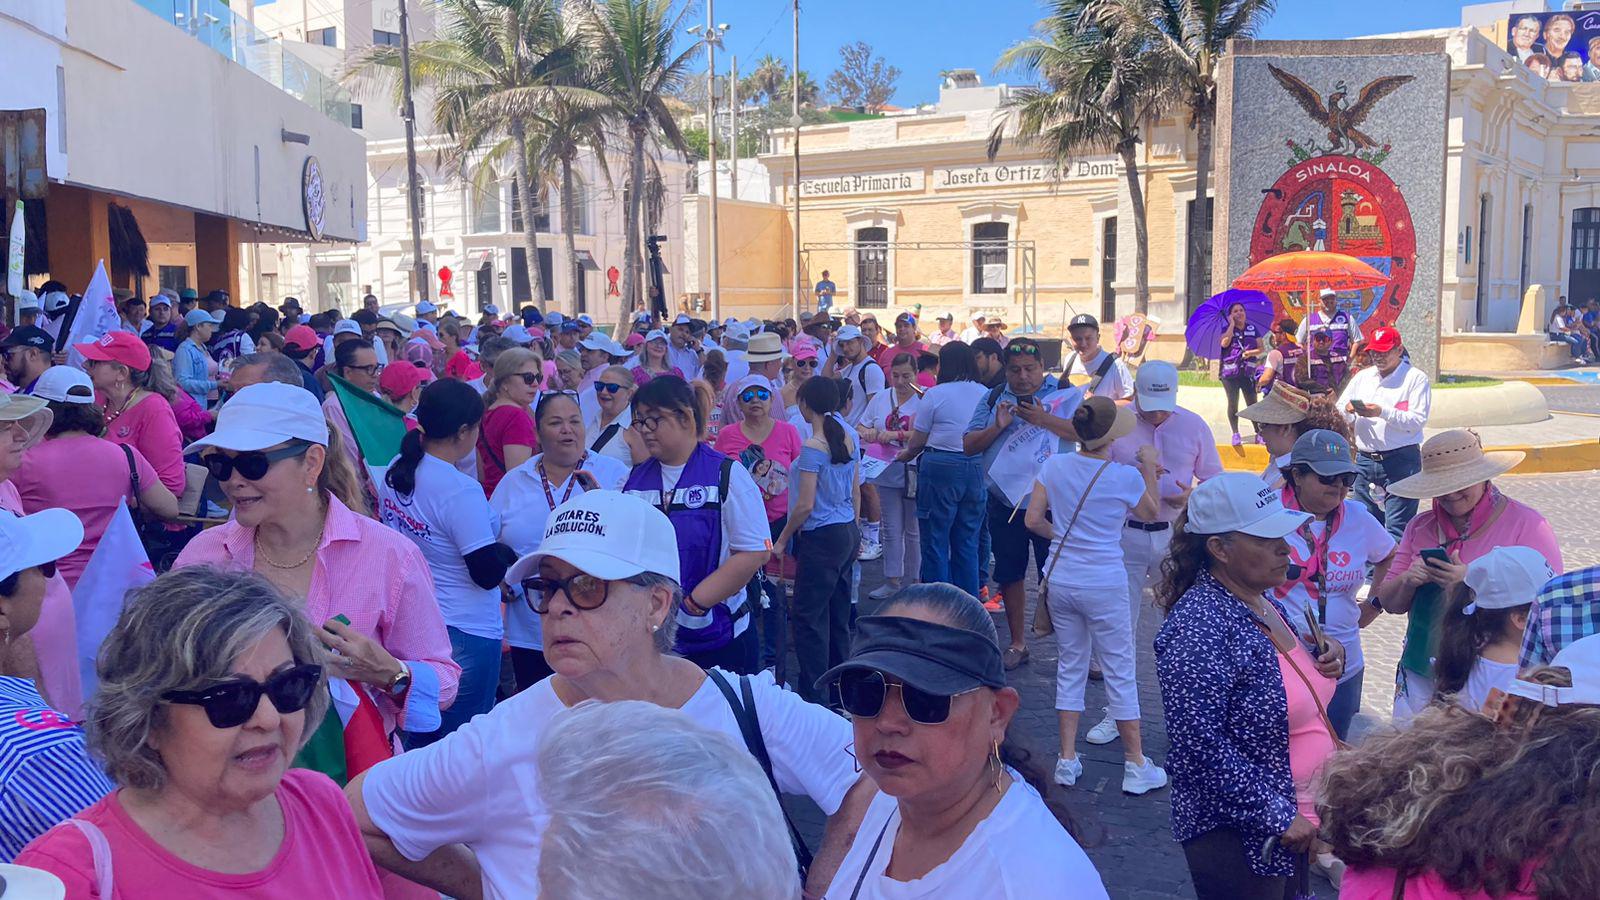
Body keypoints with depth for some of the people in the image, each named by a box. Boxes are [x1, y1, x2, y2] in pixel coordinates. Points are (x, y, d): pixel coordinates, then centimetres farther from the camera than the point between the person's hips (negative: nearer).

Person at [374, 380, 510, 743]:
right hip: (465, 632, -8)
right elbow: (488, 573, -20)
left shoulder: (394, 471, 0)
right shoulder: (461, 491, -23)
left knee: (419, 737, 20)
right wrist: (509, 552, -1)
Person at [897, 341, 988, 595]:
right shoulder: (985, 394, 4)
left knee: (935, 541, 4)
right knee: (967, 542, 13)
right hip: (976, 467, 5)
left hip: (941, 467, -5)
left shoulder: (936, 394, -8)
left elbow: (917, 441, -2)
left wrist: (906, 456, 18)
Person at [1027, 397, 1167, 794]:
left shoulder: (1055, 466, -4)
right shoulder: (1127, 477, -12)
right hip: (1105, 585, -4)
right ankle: (1136, 765, 16)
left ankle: (1067, 761, 18)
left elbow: (1033, 520, -1)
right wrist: (1149, 466, 17)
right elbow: (1151, 512, 8)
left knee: (1070, 666, 15)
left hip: (1061, 580, 4)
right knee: (1120, 672, 7)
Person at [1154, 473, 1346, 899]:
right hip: (1237, 837, -9)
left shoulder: (1264, 604, 4)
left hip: (1293, 822, 9)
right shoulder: (1199, 626, -24)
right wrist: (1279, 818, -22)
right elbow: (1199, 745, -27)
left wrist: (1328, 654, 0)